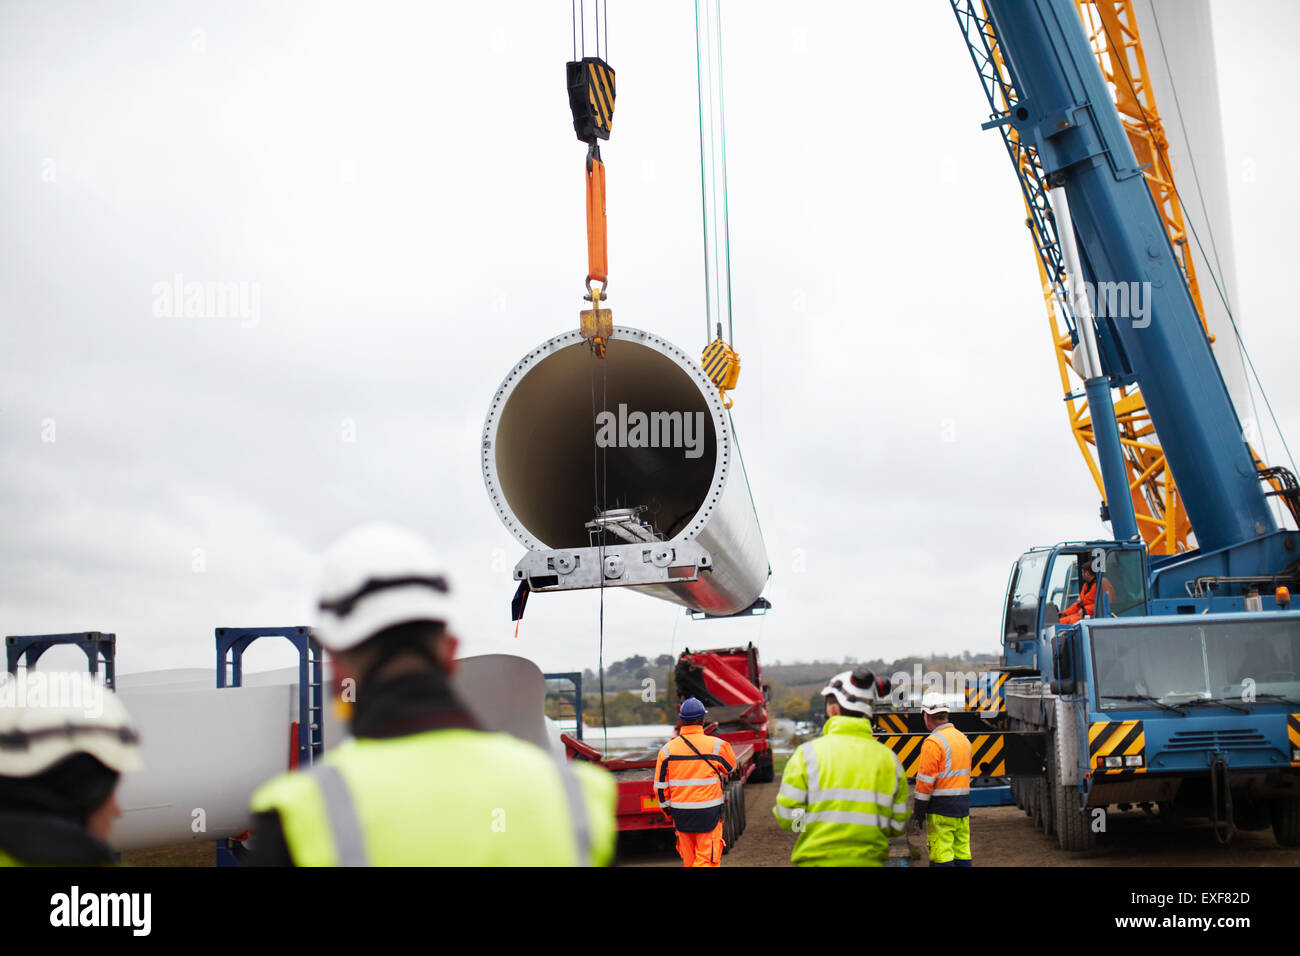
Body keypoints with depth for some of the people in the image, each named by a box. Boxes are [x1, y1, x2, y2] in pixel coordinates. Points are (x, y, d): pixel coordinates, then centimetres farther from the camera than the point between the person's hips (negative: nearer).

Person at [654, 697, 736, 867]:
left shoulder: (667, 749, -3)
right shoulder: (717, 746, -9)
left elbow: (660, 787, 1)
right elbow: (730, 767, 12)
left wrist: (668, 811, 15)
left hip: (681, 814, 3)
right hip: (708, 814, -3)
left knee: (689, 861, 16)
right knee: (707, 860, 0)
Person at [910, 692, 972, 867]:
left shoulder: (933, 742, -14)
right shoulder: (963, 738, 13)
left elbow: (925, 781, -15)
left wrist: (917, 813, -9)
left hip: (941, 808, -8)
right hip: (963, 807, 8)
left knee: (941, 856, -5)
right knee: (962, 853, 12)